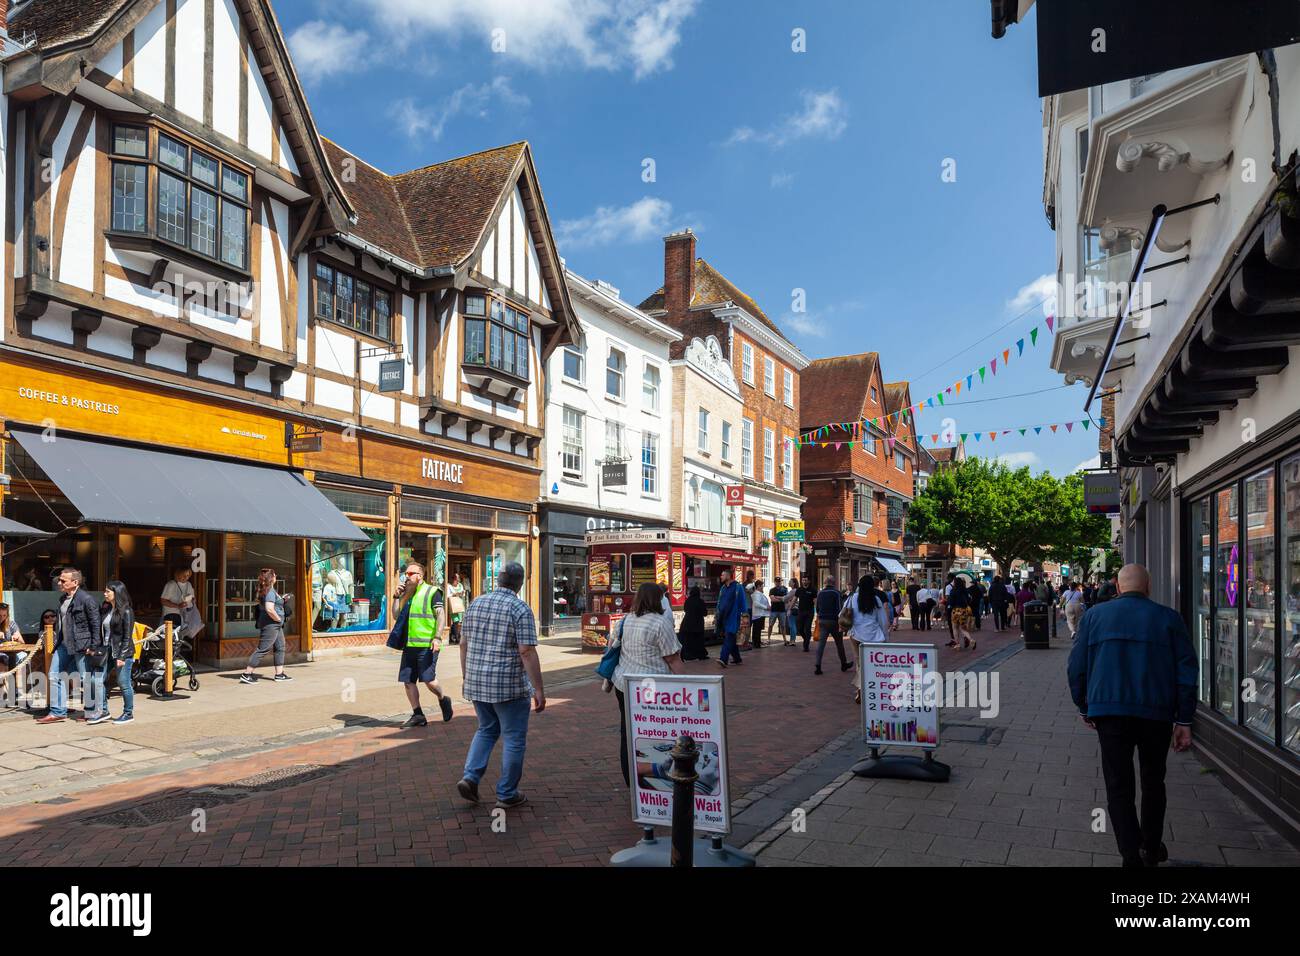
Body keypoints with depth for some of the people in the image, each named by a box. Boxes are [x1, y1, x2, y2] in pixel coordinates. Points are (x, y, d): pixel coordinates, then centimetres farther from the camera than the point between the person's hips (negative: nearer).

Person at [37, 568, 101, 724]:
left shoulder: (87, 600, -14)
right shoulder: (63, 599, 12)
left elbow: (96, 624, -14)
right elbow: (59, 622, 21)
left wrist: (93, 646, -17)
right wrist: (56, 640, 13)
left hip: (81, 645, -9)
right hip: (64, 644, 9)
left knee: (85, 679, 0)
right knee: (55, 676, 8)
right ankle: (58, 712, 16)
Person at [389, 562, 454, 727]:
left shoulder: (432, 592, -4)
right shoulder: (407, 594, 17)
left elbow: (441, 615, -10)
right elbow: (397, 616, 19)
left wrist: (437, 637, -20)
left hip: (427, 645, -7)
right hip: (409, 645, 7)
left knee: (428, 679, -10)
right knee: (408, 681, 4)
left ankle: (443, 699, 19)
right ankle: (417, 715, 15)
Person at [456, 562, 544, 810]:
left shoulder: (476, 603, 5)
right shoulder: (520, 609, -13)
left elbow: (463, 644, 10)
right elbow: (527, 652, -18)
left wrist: (466, 677, 20)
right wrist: (538, 690, -14)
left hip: (477, 682, 6)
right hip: (509, 686, -6)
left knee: (486, 730, 24)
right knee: (514, 738, 8)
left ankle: (470, 777, 10)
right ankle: (507, 794, 14)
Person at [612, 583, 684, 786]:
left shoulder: (626, 621, 9)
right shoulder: (659, 623, -12)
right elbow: (673, 659, -12)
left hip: (623, 683, 7)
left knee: (628, 733, 13)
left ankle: (630, 780, 22)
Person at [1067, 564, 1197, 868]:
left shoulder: (1094, 616, 5)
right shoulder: (1168, 618, 3)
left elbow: (1077, 668, 5)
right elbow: (1187, 672, 0)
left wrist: (1085, 708, 17)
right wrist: (1184, 721, 3)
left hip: (1110, 713, -1)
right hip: (1157, 714, 1)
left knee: (1119, 787, 3)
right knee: (1153, 781, 20)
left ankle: (1132, 856, -5)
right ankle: (1151, 849, 32)